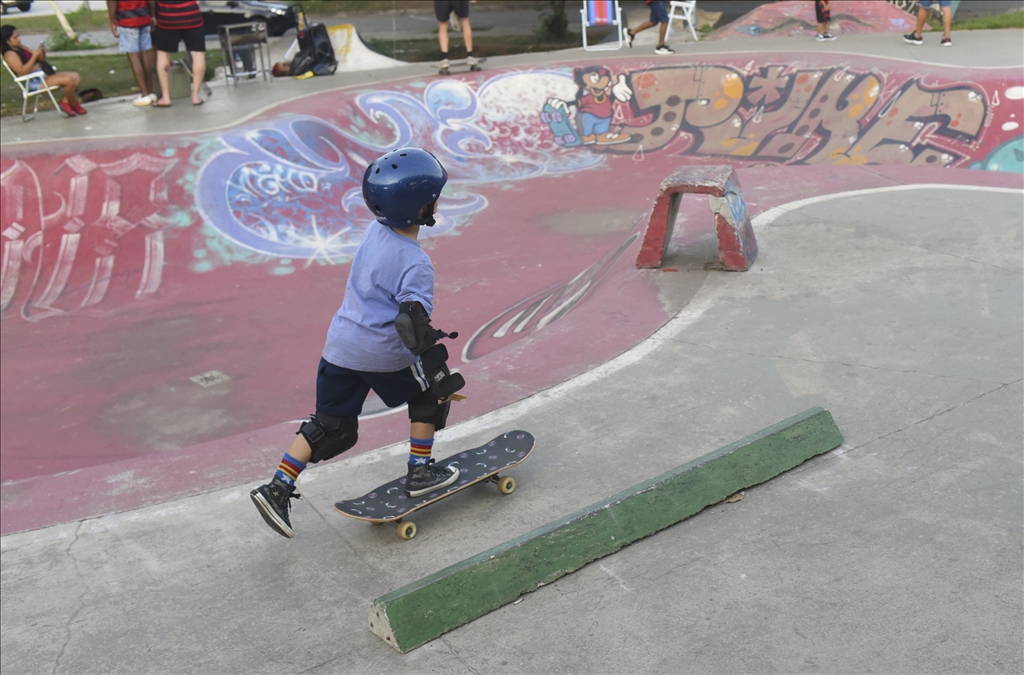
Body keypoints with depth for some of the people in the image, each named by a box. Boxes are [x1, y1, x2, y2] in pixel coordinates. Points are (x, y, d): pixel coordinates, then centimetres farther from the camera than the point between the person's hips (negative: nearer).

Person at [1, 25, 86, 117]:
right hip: (34, 82, -10)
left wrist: (42, 53, -3)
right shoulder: (9, 54, -11)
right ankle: (74, 104, -2)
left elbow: (39, 61, 21)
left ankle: (65, 101, 2)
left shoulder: (20, 47, 17)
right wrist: (34, 55, -21)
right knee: (69, 80, -25)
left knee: (76, 77, 1)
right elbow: (22, 72, -24)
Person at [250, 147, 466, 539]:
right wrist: (439, 376, -17)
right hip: (383, 355, -7)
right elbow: (413, 325, -22)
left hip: (340, 345, 7)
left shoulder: (375, 231, 4)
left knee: (331, 428, 16)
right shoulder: (416, 263, -18)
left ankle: (277, 489, 13)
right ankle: (420, 472, 24)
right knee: (427, 394, 19)